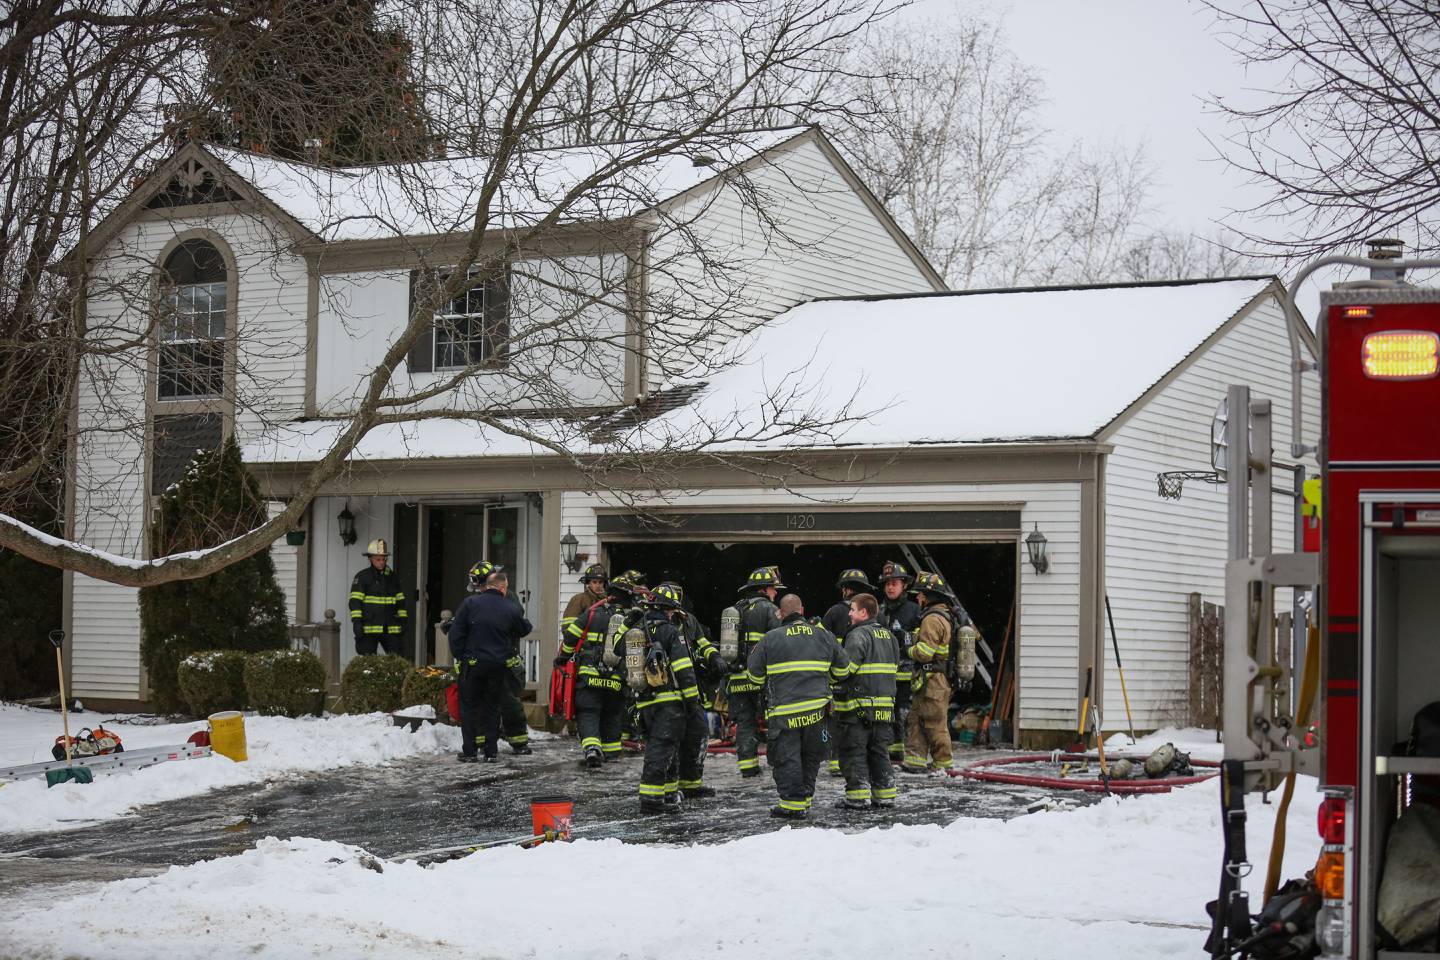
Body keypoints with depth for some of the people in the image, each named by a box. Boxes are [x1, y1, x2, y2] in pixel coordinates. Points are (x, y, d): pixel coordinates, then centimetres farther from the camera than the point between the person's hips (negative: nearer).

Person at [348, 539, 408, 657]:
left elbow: (400, 602, 19)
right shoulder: (362, 577, -1)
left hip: (391, 629, 4)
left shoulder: (392, 577, 14)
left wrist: (403, 621, 13)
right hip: (369, 628, -4)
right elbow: (355, 602, -7)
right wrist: (356, 622, -15)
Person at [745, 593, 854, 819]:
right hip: (816, 708, 3)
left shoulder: (770, 639, -5)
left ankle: (793, 803, -2)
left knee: (787, 757, 2)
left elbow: (754, 675, 5)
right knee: (811, 756, 16)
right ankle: (805, 797, 21)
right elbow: (843, 669, 14)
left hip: (784, 712, -3)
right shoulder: (824, 636, 5)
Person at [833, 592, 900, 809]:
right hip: (885, 705, 8)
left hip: (858, 705, -8)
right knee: (879, 751, 15)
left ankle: (858, 795, -3)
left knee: (854, 751, -1)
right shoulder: (889, 636, 14)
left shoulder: (858, 635, -13)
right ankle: (885, 794, 15)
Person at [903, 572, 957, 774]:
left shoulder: (932, 619, -17)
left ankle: (942, 763, 5)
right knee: (915, 720, 11)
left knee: (935, 724, -2)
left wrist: (907, 650, -2)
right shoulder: (946, 616, 16)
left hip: (932, 681, -10)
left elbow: (924, 652, -22)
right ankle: (915, 761, 11)